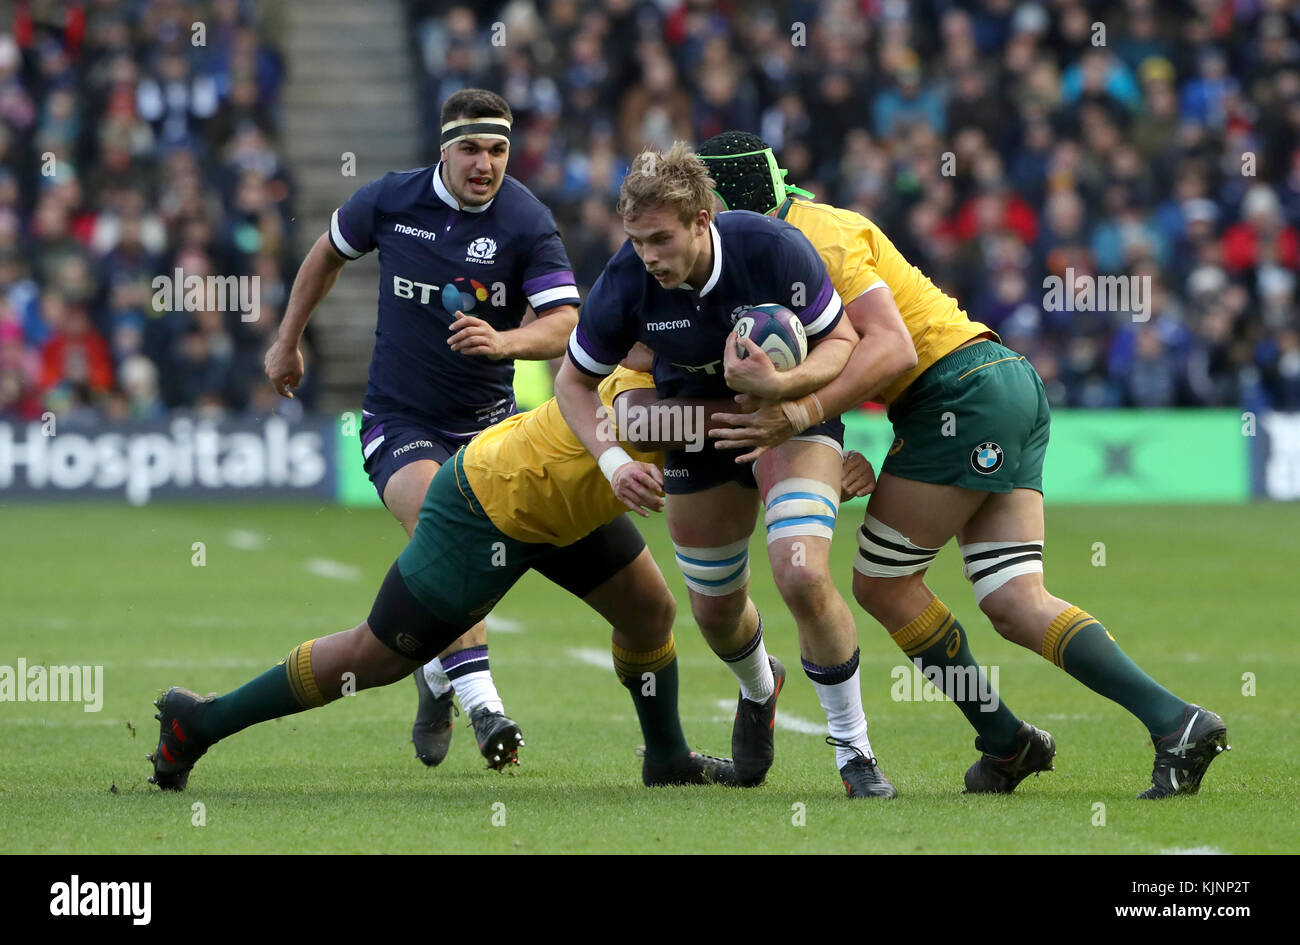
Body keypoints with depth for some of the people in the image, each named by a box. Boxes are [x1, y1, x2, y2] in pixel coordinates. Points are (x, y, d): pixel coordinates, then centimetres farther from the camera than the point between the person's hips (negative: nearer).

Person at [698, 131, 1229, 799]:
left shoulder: (816, 237, -12)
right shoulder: (784, 243, 19)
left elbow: (892, 347, -23)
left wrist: (796, 416, -30)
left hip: (961, 388, -9)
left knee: (883, 583, 1)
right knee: (1016, 605, 0)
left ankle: (1005, 742, 7)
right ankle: (1175, 722, -12)